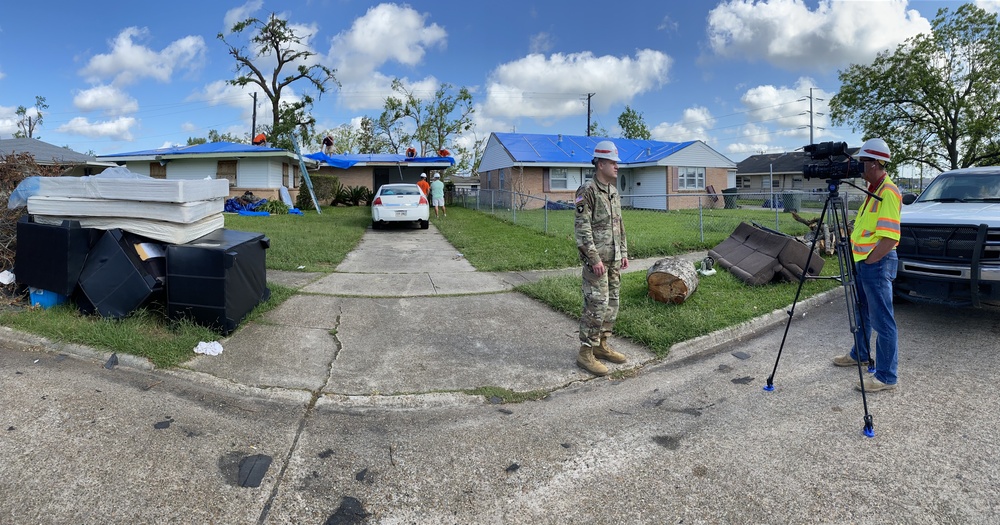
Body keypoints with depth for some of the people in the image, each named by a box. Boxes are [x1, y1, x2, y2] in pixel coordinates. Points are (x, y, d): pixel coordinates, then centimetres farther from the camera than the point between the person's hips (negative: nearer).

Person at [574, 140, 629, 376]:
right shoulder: (587, 191, -13)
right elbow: (582, 228, -18)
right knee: (597, 305, -8)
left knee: (612, 303, 12)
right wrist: (594, 259, -20)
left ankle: (601, 345, 24)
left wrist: (624, 252, 15)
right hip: (596, 259, -9)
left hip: (614, 259, 9)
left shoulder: (614, 191, 14)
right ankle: (585, 353, 1)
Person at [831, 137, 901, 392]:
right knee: (862, 312, 22)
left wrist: (869, 261, -18)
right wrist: (859, 261, 15)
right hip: (862, 261, 10)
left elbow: (890, 237, -23)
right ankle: (860, 354, 39)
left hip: (877, 263, -10)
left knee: (882, 321, -4)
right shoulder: (872, 189, 14)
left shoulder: (888, 192, -17)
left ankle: (886, 376, 3)